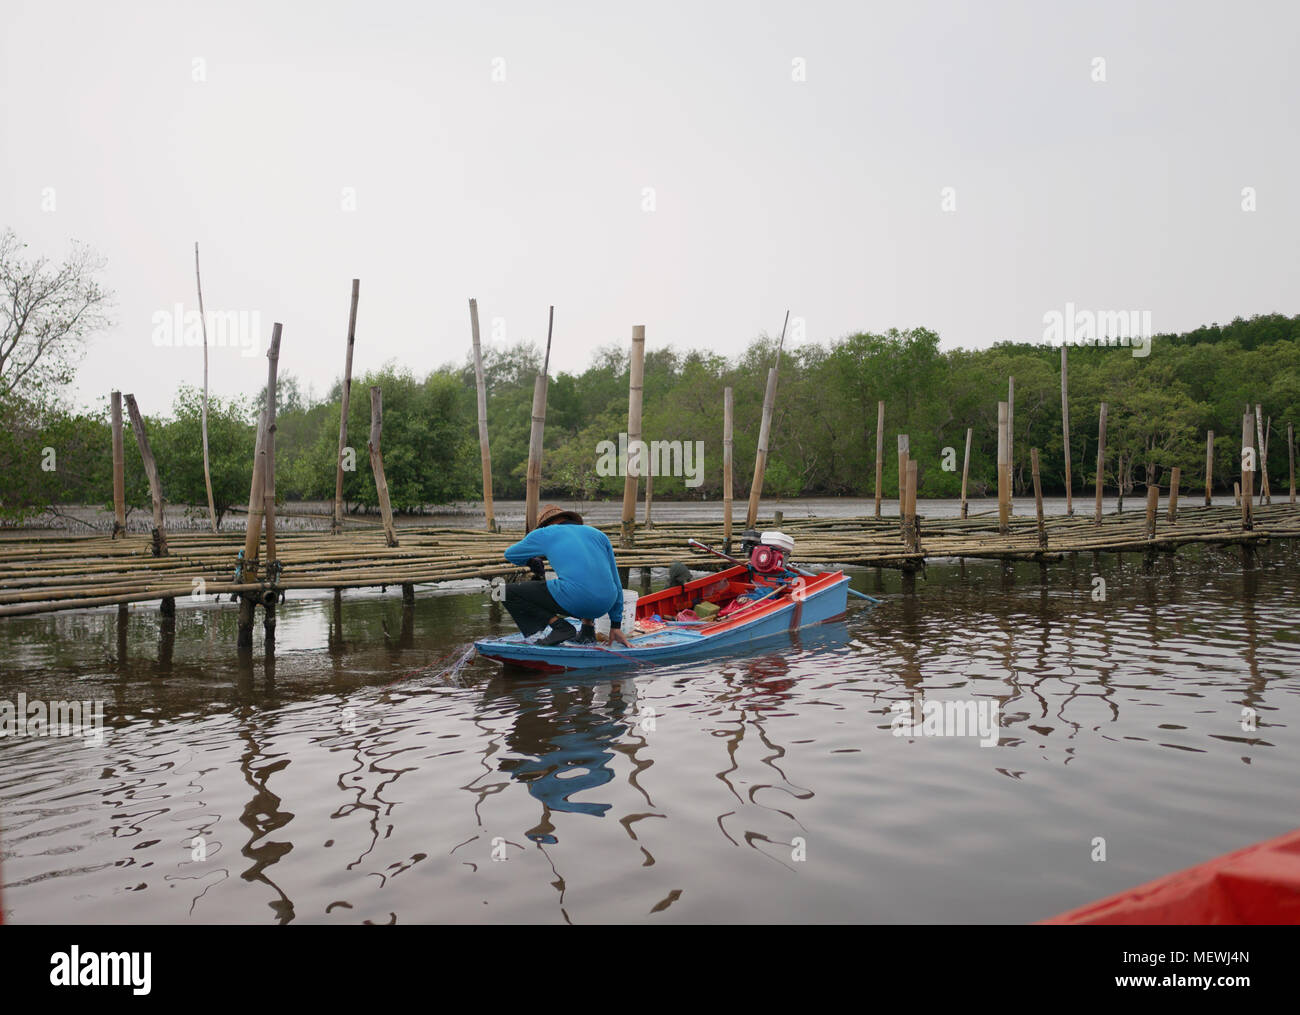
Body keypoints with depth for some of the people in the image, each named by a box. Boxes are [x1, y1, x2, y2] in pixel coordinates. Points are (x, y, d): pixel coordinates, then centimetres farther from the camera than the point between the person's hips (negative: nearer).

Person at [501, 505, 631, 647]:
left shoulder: (544, 534, 18)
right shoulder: (599, 534, 25)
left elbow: (510, 554, 34)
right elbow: (615, 582, 25)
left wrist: (531, 561, 56)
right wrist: (616, 626, 31)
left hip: (573, 601, -5)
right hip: (603, 606, 5)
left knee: (509, 593, 12)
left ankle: (559, 626, 0)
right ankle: (588, 630, 20)